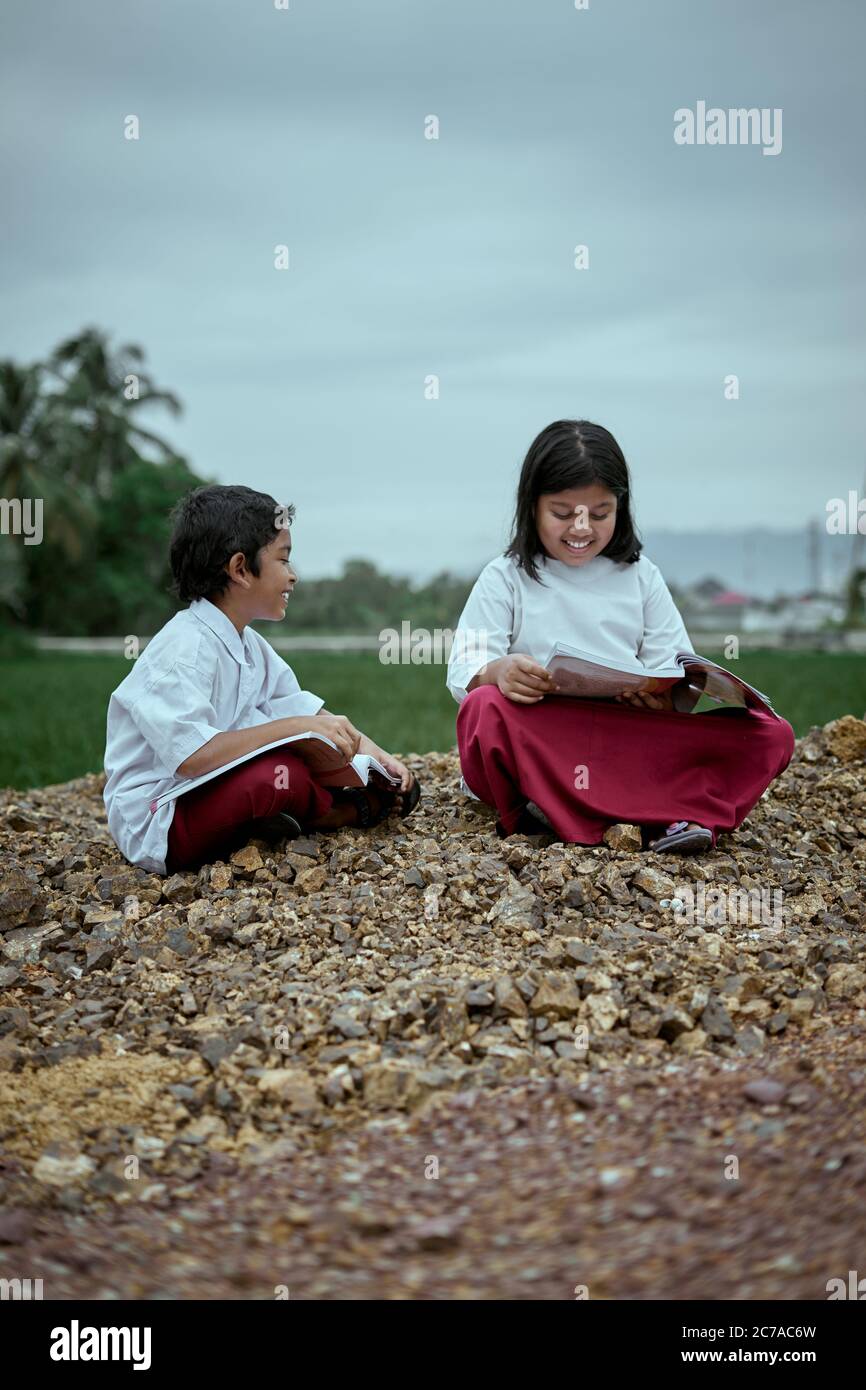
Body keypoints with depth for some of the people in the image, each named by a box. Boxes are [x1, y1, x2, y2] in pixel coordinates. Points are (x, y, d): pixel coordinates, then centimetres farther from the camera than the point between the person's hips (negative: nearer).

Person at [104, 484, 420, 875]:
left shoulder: (249, 644, 9)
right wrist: (296, 726, -30)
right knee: (280, 773, -30)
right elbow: (193, 755, -33)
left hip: (207, 793, 10)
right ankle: (360, 809, -2)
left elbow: (303, 709, 13)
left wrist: (370, 751, -2)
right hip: (155, 827, -9)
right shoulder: (187, 648, -22)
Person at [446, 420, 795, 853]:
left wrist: (668, 692, -15)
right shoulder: (505, 578, 9)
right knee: (484, 709, -35)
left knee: (771, 734, -18)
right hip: (536, 745, -3)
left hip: (630, 741, 3)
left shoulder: (641, 577, 16)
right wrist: (498, 671, -26)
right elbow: (464, 670, -1)